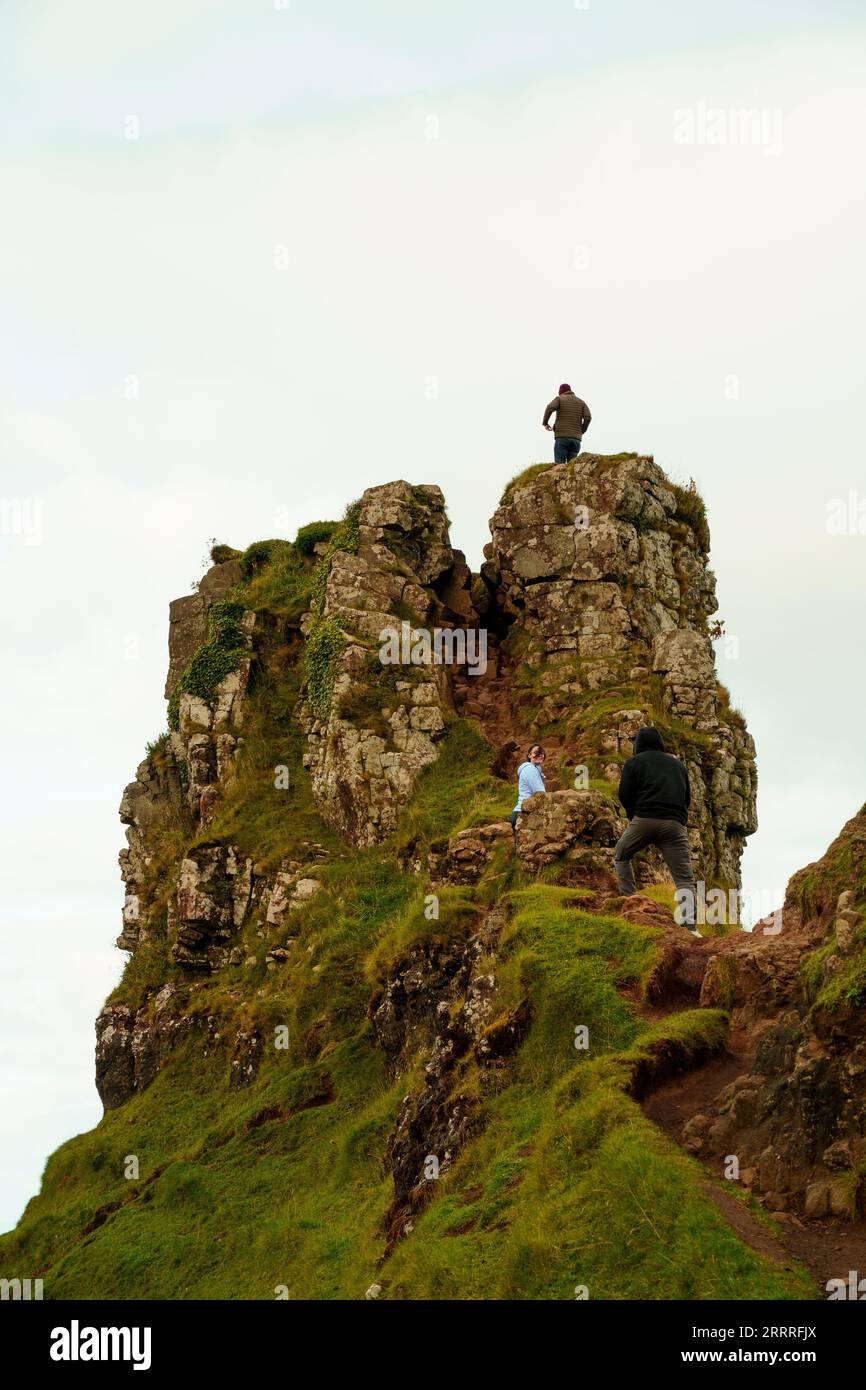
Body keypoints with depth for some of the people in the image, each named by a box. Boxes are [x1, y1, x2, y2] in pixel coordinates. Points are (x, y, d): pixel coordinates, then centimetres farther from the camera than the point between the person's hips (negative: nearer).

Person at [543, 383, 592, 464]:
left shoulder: (559, 399, 8)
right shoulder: (581, 402, 17)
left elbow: (550, 408, -13)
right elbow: (588, 417, 1)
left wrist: (545, 422, 2)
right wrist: (582, 431, 15)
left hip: (562, 436, -3)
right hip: (576, 439, 3)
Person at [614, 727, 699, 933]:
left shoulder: (634, 762, 11)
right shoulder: (677, 764, 23)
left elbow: (624, 795, 2)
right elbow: (687, 798, 23)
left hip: (644, 820, -2)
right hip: (675, 823, 2)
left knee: (621, 856, 25)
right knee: (684, 877, -3)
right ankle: (689, 925, -19)